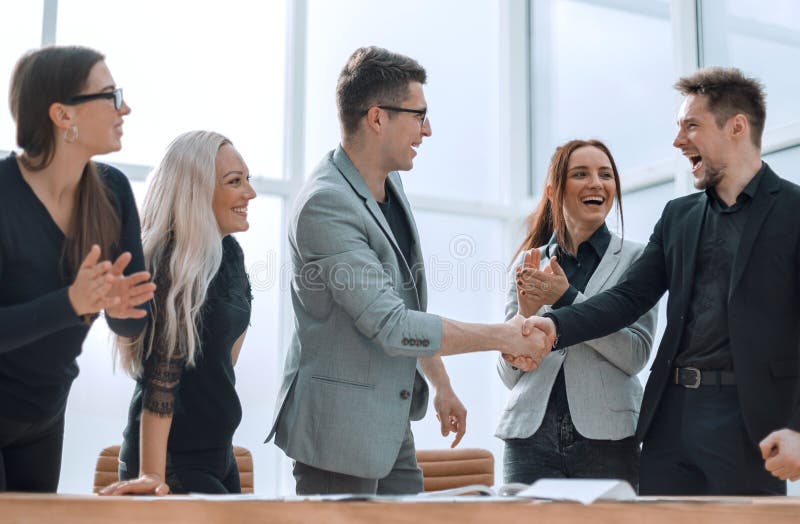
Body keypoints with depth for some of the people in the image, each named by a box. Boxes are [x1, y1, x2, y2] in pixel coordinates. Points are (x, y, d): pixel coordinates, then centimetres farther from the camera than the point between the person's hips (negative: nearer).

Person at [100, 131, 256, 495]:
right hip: (173, 465, -8)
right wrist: (152, 474, -29)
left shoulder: (229, 253, 4)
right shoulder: (176, 265, -21)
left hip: (217, 452, 8)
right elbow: (162, 379, -26)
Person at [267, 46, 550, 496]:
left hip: (393, 423, 9)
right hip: (340, 428, -8)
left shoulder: (391, 181, 7)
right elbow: (393, 326, -24)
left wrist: (441, 384, 21)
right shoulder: (326, 205, -22)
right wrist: (503, 336, -16)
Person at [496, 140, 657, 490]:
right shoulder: (529, 263, 8)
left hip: (607, 438, -1)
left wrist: (566, 298, -15)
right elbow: (509, 375, 7)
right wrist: (526, 314, -12)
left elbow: (636, 355, -8)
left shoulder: (635, 259, 3)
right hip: (532, 437, 1)